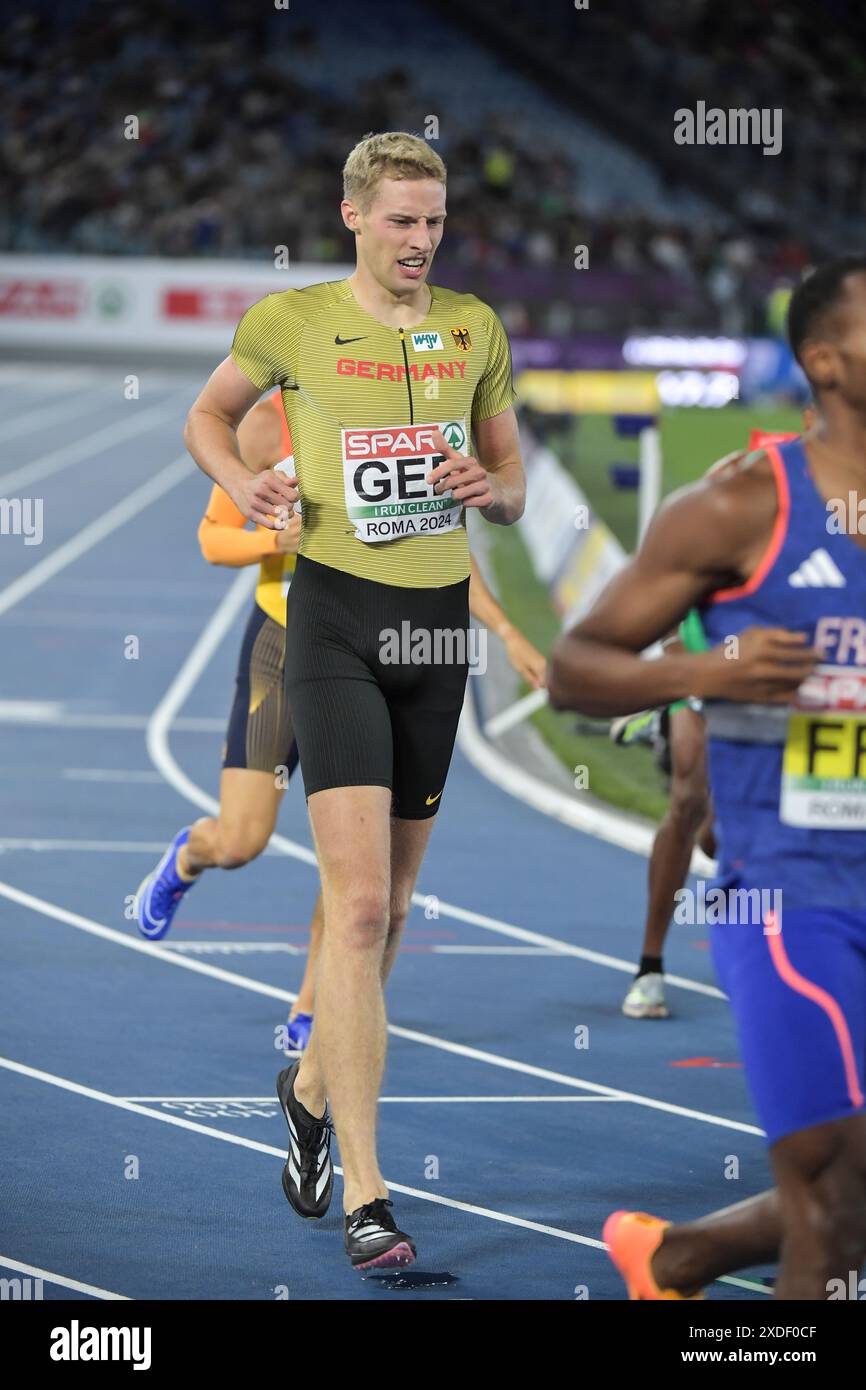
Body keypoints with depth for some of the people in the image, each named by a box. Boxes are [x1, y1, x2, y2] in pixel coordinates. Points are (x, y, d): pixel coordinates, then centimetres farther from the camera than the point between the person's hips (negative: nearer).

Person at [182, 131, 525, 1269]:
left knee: (390, 900, 12)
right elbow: (210, 415, 16)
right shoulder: (291, 321, -1)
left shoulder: (476, 330, 8)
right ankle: (365, 1196, -16)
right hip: (337, 618, -4)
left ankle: (312, 1088, 39)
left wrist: (487, 486, -9)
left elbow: (515, 492, 15)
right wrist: (244, 483, -4)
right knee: (359, 901, -15)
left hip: (439, 620, 4)